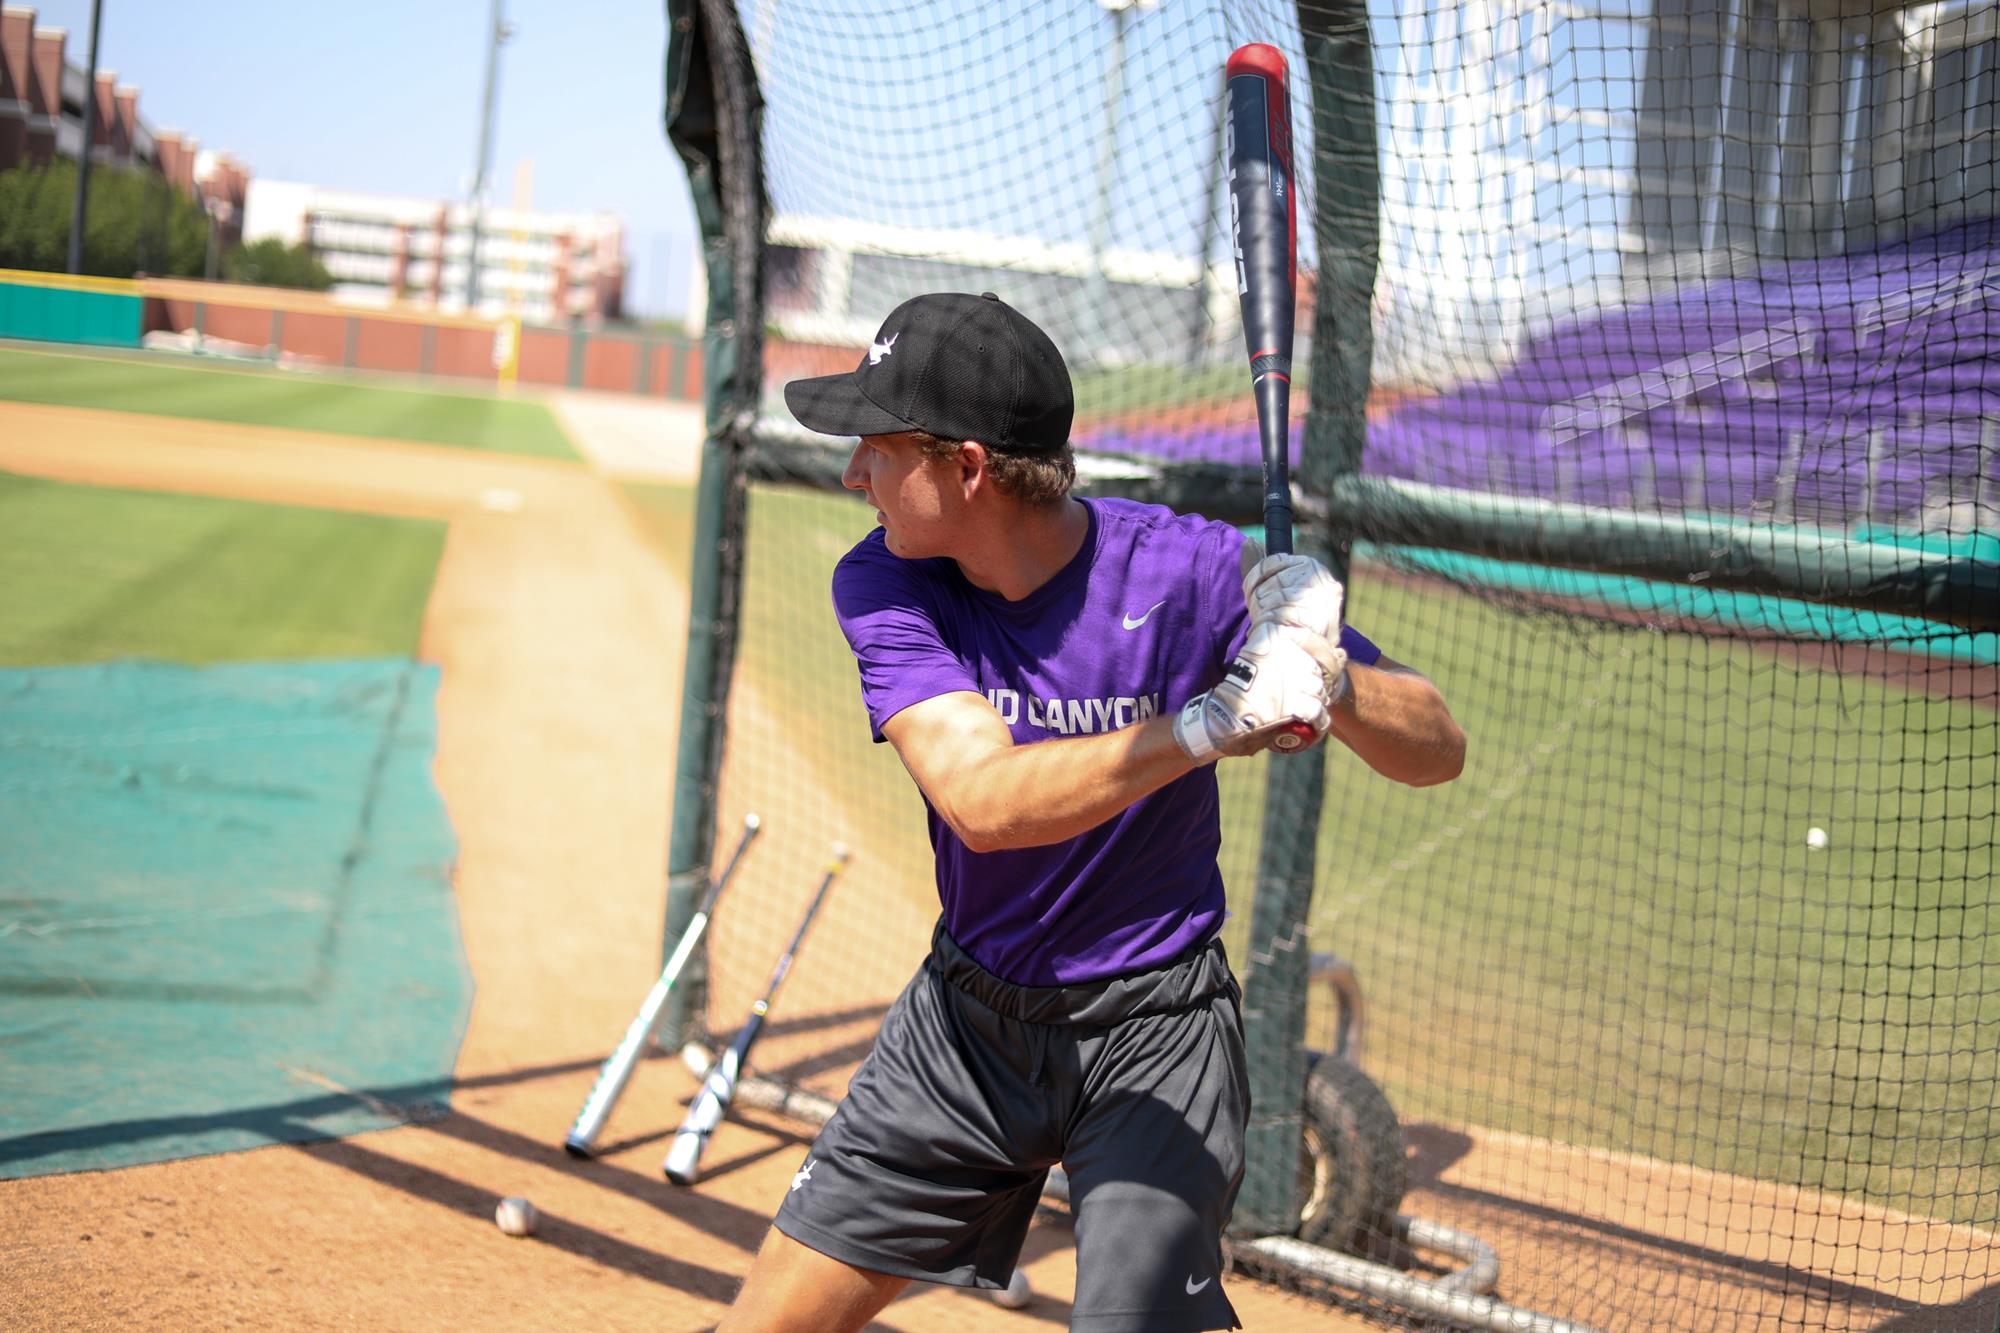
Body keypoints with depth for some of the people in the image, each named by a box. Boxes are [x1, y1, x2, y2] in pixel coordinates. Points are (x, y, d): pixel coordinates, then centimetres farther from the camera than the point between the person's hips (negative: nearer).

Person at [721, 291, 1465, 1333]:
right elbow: (984, 802, -29)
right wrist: (1205, 726, -42)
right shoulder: (883, 586, -12)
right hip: (968, 1017, 3)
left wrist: (1328, 679, -39)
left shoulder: (1185, 570, -18)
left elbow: (1438, 752, -17)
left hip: (1154, 1035, -3)